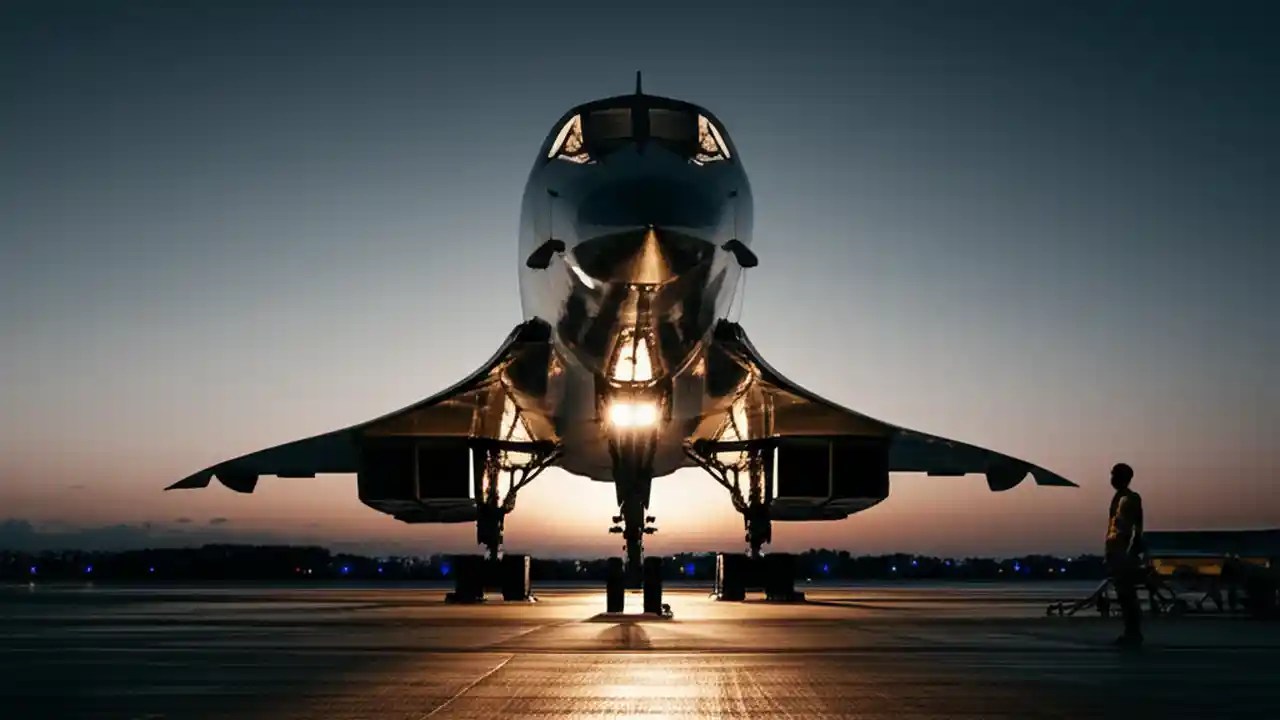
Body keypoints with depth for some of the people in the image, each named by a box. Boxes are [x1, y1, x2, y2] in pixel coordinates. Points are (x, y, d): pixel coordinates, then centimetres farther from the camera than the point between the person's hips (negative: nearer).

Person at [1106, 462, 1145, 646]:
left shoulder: (1131, 499, -10)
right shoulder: (1118, 498, 16)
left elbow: (1137, 529, -15)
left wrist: (1133, 551, -20)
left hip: (1124, 552, -9)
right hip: (1116, 552, 9)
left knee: (1127, 595, -7)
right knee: (1123, 594, 10)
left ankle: (1134, 634, -4)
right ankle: (1131, 633, 15)